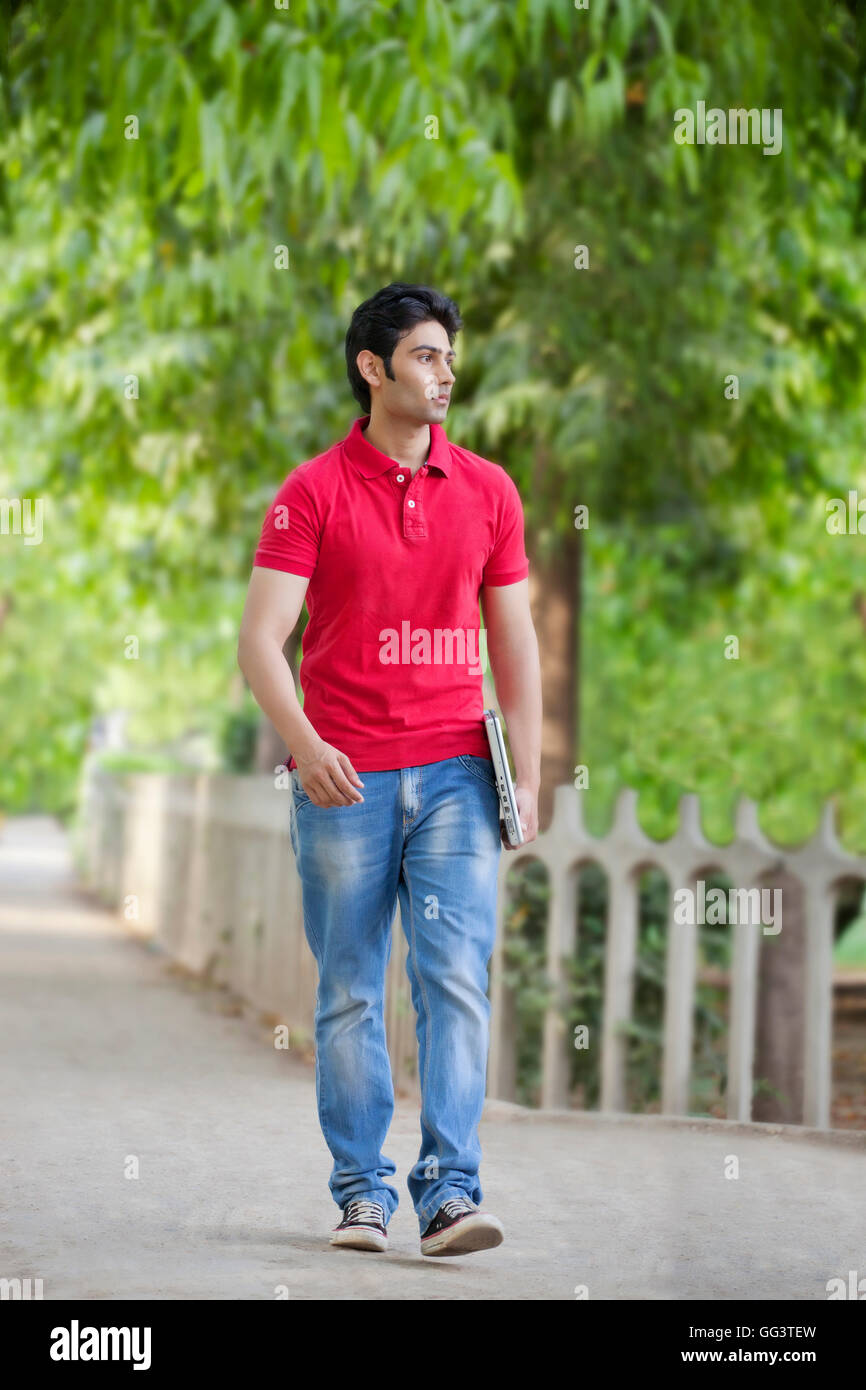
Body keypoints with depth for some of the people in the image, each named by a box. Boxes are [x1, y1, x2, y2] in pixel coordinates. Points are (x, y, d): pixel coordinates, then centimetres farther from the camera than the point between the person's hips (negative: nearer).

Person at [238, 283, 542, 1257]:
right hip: (342, 776, -1)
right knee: (349, 992, 5)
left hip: (456, 772, 2)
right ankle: (361, 1192, 15)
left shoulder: (486, 489, 9)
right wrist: (303, 741, -23)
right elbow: (259, 638, -7)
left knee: (456, 977, -8)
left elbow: (514, 644, 11)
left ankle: (449, 1192, -8)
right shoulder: (312, 492, 0)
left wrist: (528, 776, 5)